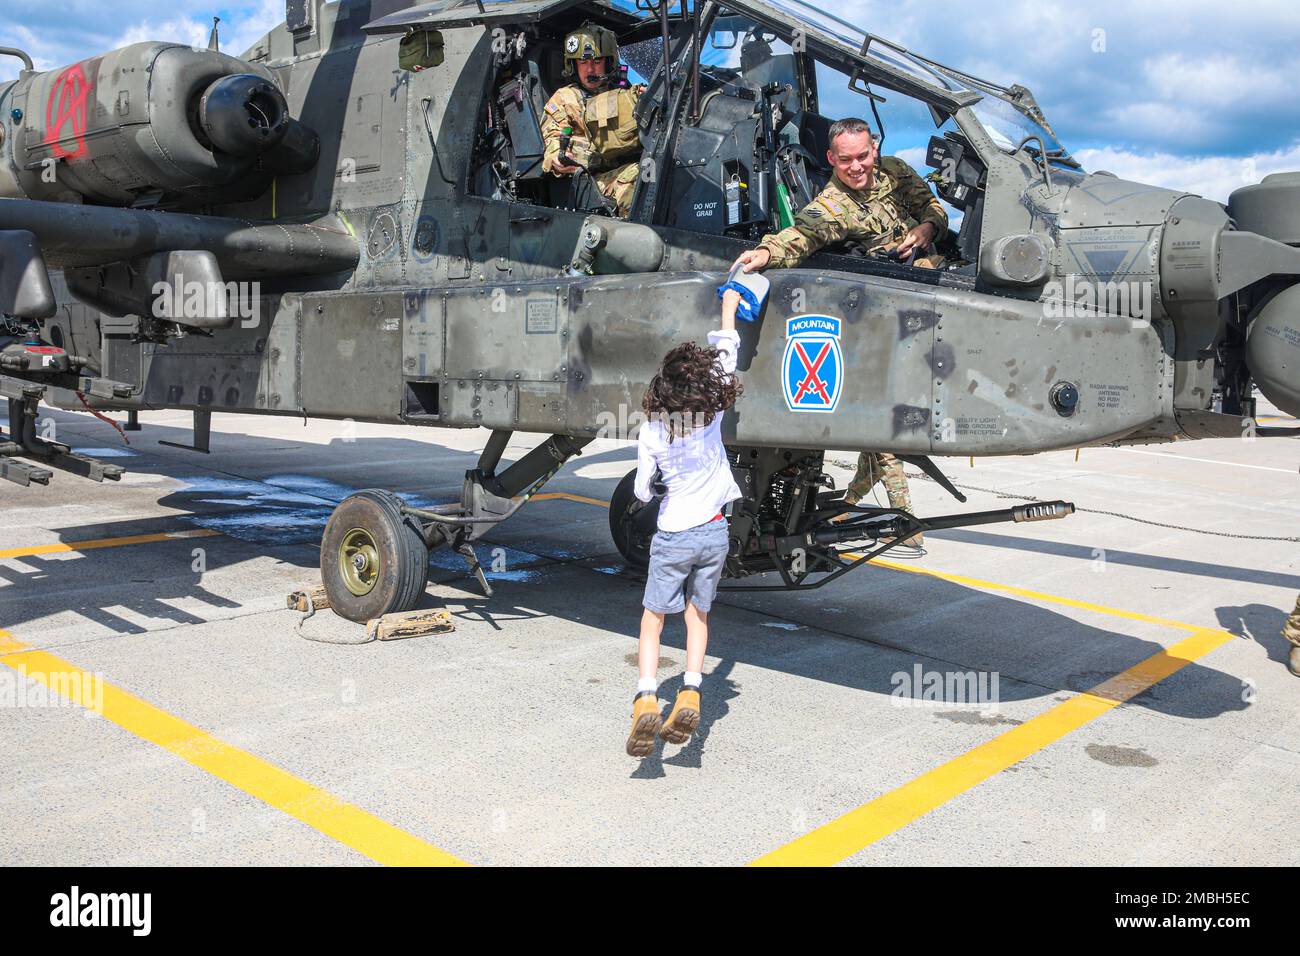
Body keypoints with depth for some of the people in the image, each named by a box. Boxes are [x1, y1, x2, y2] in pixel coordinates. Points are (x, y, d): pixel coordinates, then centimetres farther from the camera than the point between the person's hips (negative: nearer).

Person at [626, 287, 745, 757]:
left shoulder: (652, 430, -10)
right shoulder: (713, 413, -8)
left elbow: (642, 491, -3)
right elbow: (727, 354, 5)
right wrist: (729, 307, 16)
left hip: (672, 537, -2)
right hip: (713, 532, 2)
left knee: (653, 617, 9)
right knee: (698, 613, 18)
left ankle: (646, 697, -8)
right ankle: (690, 691, 3)